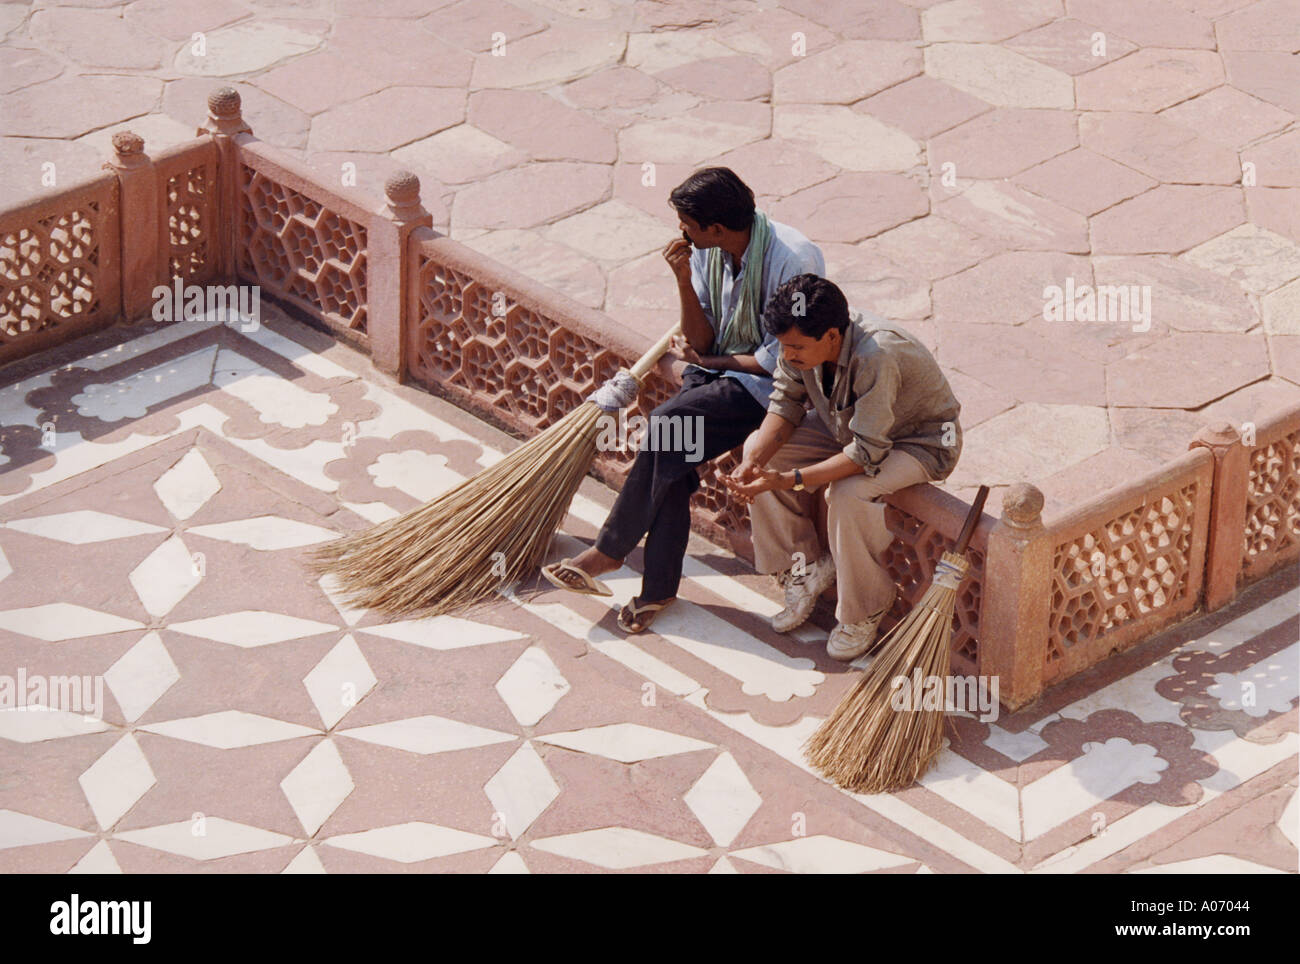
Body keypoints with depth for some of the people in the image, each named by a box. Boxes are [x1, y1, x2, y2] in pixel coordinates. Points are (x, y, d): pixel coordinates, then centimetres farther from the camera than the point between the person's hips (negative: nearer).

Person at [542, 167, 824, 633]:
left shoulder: (793, 260, -24)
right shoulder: (704, 251, -2)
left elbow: (778, 361, -19)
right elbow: (702, 341, 1)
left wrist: (703, 360, -7)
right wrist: (684, 281, -15)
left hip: (772, 386, -6)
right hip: (721, 368, 6)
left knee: (668, 424, -24)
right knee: (672, 455, -22)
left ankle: (610, 551, -10)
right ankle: (660, 587, -17)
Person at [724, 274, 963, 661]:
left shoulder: (876, 357, -40)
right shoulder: (804, 340, -19)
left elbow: (868, 454, -38)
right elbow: (786, 404, -5)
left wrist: (789, 480, -41)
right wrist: (755, 460, -23)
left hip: (921, 443, -8)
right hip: (850, 427, 8)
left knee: (848, 493, -34)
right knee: (759, 450, -6)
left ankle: (864, 612, -10)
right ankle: (807, 567, 7)